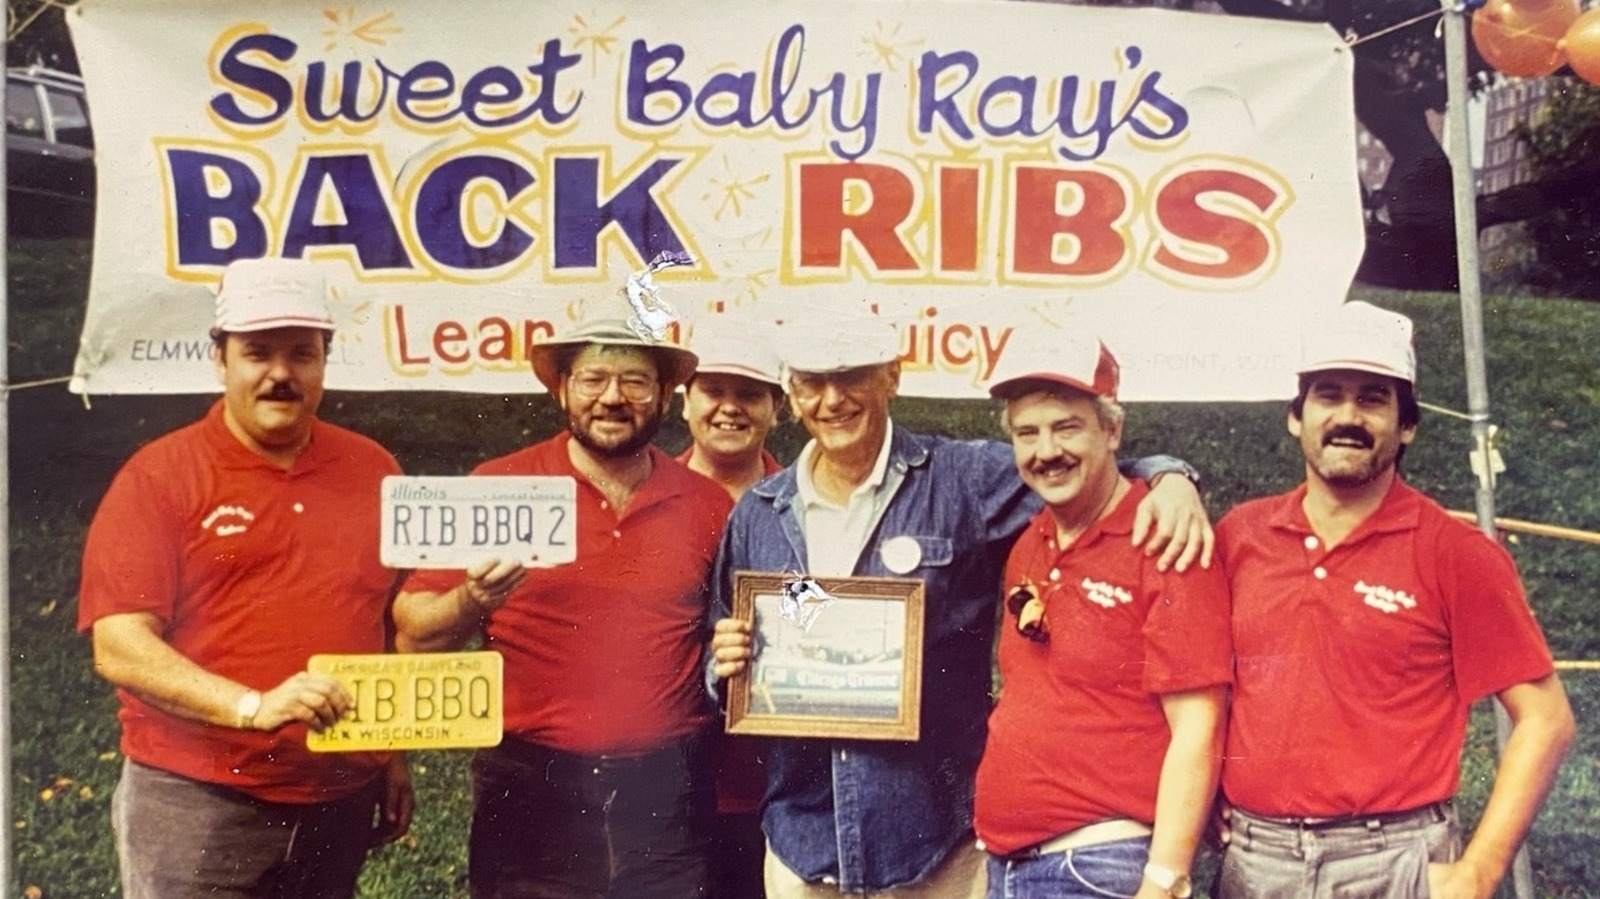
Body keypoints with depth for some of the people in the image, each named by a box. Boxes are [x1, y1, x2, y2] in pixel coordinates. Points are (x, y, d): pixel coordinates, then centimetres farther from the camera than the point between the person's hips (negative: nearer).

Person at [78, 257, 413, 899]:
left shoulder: (373, 472, 7)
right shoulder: (158, 477, -5)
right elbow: (120, 649, -12)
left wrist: (395, 755, 15)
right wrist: (253, 707, -24)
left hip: (340, 807, 4)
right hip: (197, 807, -4)